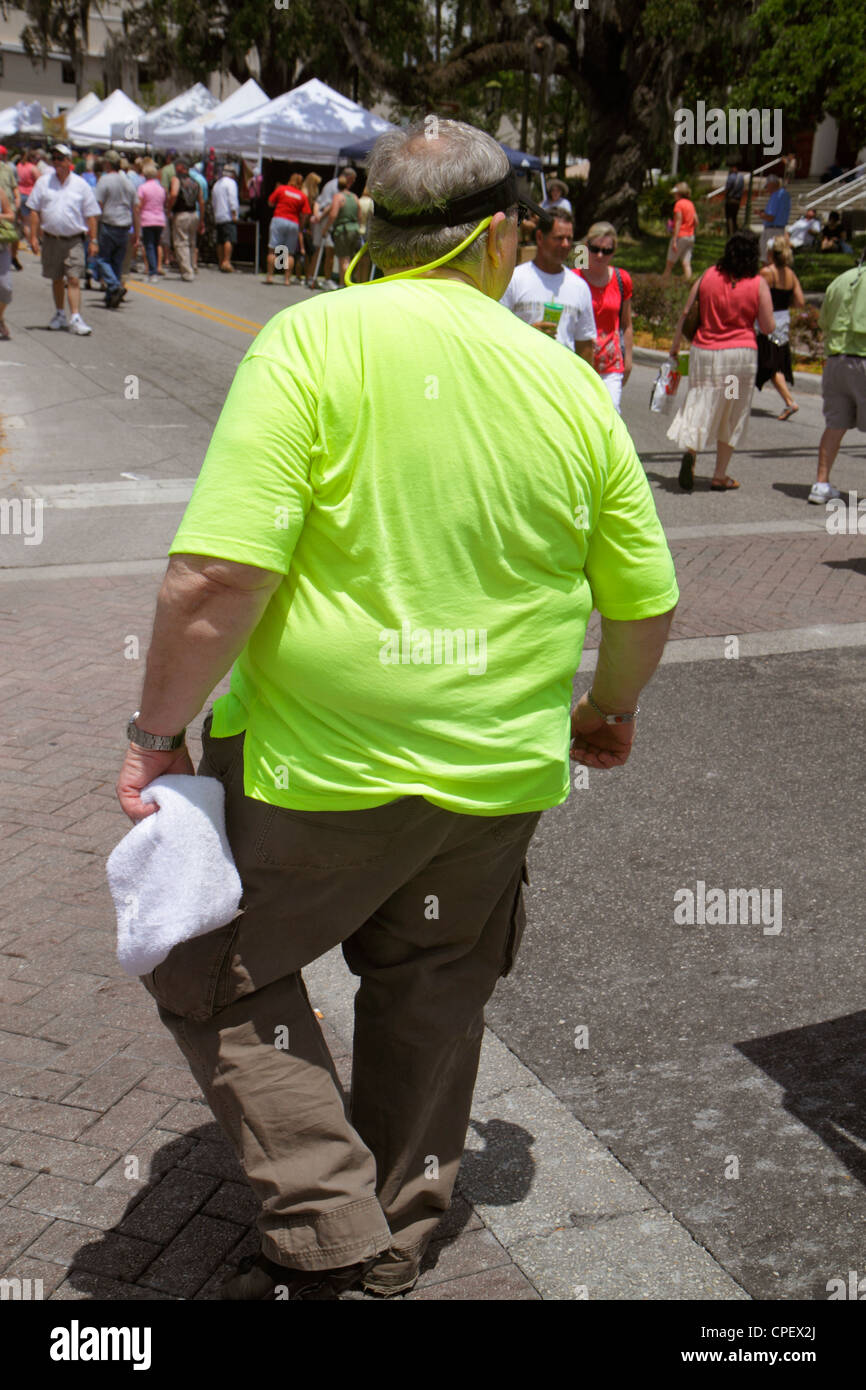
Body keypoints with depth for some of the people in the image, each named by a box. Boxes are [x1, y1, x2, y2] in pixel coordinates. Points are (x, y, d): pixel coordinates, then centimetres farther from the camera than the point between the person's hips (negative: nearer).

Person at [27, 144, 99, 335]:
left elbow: (91, 216, 4)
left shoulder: (81, 185, 1)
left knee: (73, 279, -12)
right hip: (51, 239, 2)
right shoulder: (43, 182, 4)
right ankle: (60, 314, 28)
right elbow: (35, 211, 6)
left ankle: (75, 318, -15)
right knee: (56, 279, 13)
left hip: (74, 240, -2)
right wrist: (34, 237, -1)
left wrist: (93, 240, -1)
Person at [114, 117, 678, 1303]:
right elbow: (646, 603, 7)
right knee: (433, 995, 23)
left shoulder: (312, 340, -13)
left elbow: (217, 577, -22)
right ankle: (399, 1238, 41)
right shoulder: (573, 383, 1)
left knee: (213, 969, 18)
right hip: (499, 771, 5)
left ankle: (324, 1221, 14)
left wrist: (158, 734, -9)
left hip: (322, 767, -4)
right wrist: (611, 709, 25)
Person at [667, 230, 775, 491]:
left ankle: (690, 449, -25)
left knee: (700, 405, 6)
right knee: (732, 417, 10)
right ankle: (720, 476, 13)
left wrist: (675, 346, 16)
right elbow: (768, 327, -3)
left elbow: (685, 314, 4)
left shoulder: (708, 275, 2)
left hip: (704, 352, 2)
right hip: (740, 354, -1)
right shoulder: (758, 284, -4)